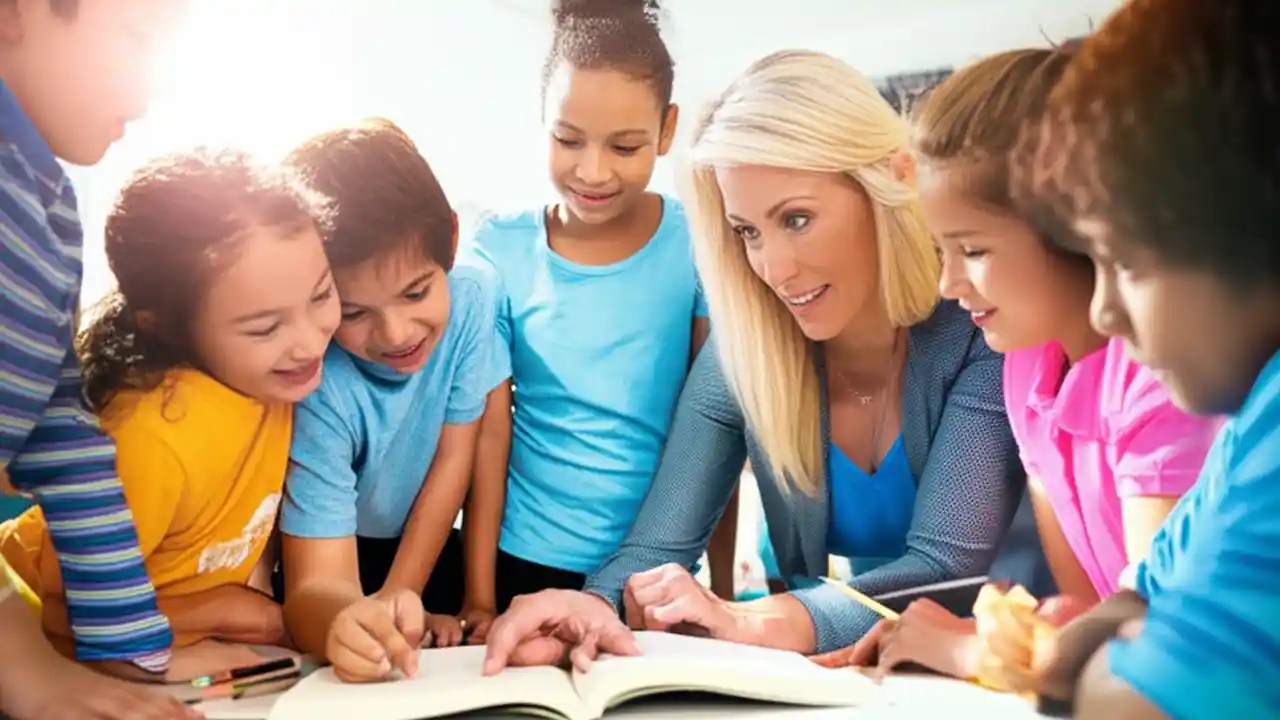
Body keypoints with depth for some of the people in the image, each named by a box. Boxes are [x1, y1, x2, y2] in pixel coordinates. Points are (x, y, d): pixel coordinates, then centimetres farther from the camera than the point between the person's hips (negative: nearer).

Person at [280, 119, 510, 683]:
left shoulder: (471, 298, -21)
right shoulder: (319, 387, -31)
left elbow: (456, 459, -12)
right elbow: (316, 584, -34)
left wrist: (409, 601, -15)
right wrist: (352, 619, -57)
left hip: (426, 543, 3)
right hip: (343, 560, -3)